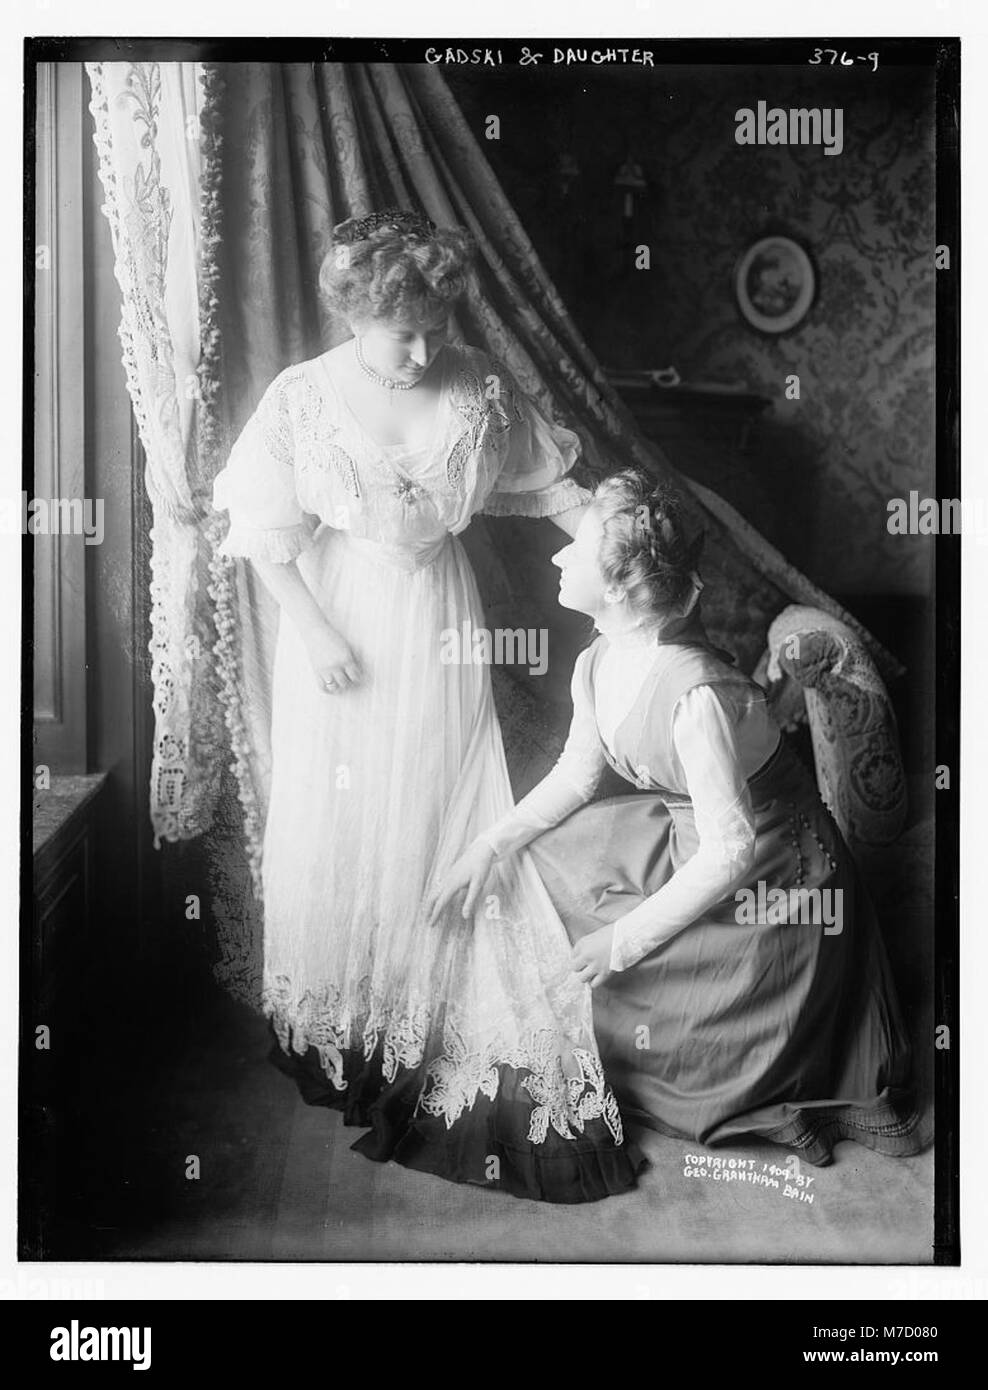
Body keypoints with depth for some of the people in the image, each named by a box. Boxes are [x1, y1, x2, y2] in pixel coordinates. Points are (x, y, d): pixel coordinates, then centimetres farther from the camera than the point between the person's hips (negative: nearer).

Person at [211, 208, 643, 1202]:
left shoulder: (479, 385, -6)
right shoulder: (303, 397, -12)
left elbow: (543, 485, 3)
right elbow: (265, 533, -8)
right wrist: (313, 630, -15)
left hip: (439, 633, 2)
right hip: (340, 631, -1)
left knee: (439, 821, 7)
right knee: (336, 824, 10)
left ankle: (427, 1021, 25)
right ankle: (333, 1030, 31)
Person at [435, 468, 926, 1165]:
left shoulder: (696, 693, -35)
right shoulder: (597, 664, -8)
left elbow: (731, 850, -30)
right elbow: (577, 774, 9)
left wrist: (625, 940, -23)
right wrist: (490, 845, 1)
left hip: (770, 879, -8)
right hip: (685, 840, 8)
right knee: (547, 854, 7)